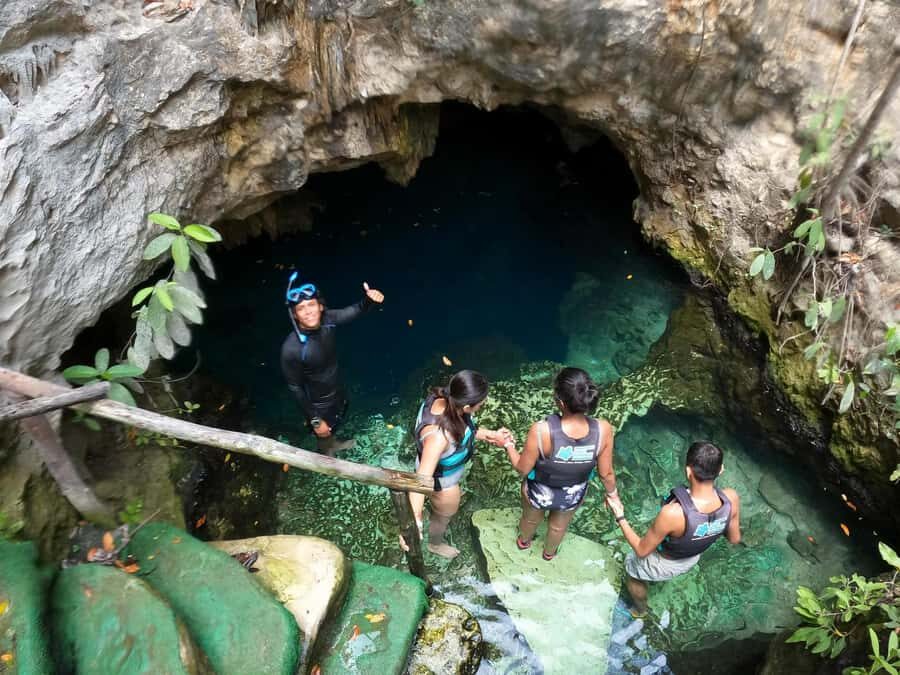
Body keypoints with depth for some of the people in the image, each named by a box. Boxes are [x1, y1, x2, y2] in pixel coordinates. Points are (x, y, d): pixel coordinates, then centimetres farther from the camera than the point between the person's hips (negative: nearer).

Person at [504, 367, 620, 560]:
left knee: (531, 519, 35)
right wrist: (613, 494, 6)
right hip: (573, 497, 2)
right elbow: (606, 473, -15)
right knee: (559, 525, 37)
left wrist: (508, 445, -4)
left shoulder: (542, 430, -40)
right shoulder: (603, 430, -32)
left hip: (538, 493, -2)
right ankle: (549, 552, 66)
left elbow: (522, 468, -22)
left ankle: (524, 541, 67)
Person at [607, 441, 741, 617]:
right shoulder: (731, 498, -31)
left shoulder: (672, 513, -46)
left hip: (663, 565, -5)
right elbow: (734, 538, -9)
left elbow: (642, 551, -27)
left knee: (632, 572, 29)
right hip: (693, 559, 5)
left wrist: (620, 517, -18)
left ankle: (640, 610, 56)